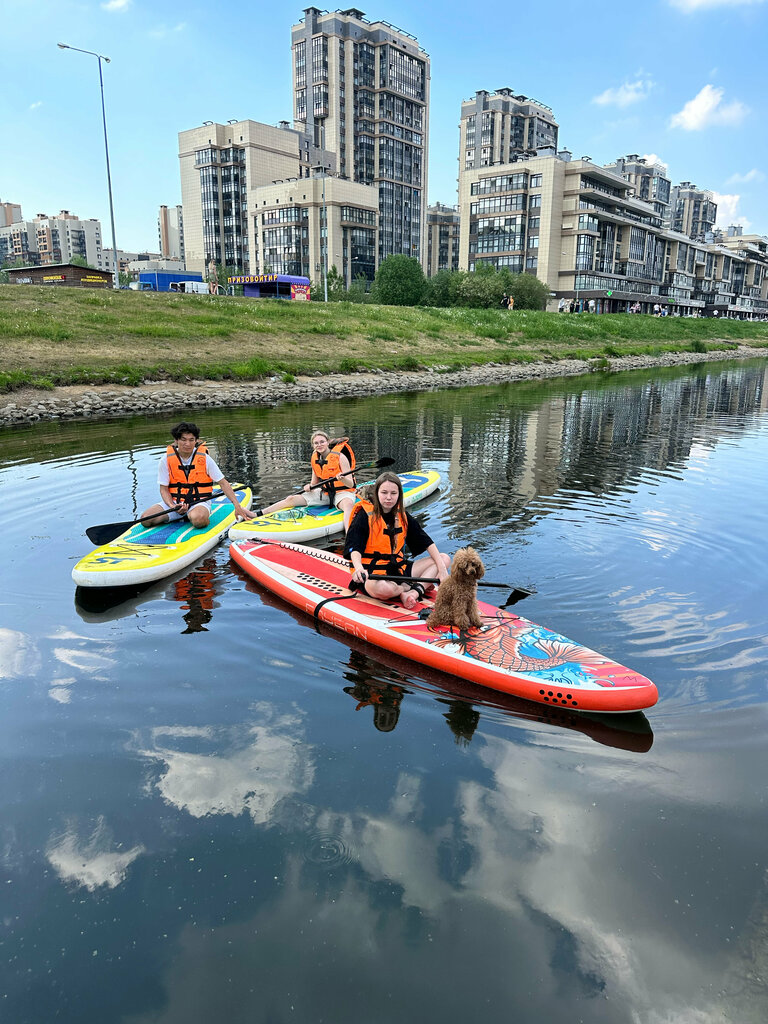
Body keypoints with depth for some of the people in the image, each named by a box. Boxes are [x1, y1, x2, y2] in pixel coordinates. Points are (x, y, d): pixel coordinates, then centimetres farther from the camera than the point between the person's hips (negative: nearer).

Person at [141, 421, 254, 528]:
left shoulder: (204, 458, -5)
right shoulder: (166, 460, -3)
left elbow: (223, 483, -3)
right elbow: (164, 489, 1)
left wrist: (238, 506, -10)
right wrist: (173, 506, -19)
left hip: (200, 501, -2)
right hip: (175, 501, 3)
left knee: (198, 519, -38)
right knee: (146, 519, -20)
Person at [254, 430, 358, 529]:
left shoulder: (340, 457, -13)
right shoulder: (315, 459, 5)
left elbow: (350, 484, -17)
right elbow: (314, 483, 13)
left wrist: (342, 479, -38)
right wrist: (309, 487, -9)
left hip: (342, 492, -6)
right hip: (324, 492, 6)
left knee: (348, 504, -42)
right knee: (292, 499, -3)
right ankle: (257, 514, -1)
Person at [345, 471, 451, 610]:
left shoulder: (402, 515, 8)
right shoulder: (365, 515, -10)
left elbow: (426, 541, 6)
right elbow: (354, 548, -20)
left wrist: (442, 569, -5)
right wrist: (358, 567, -42)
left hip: (398, 568, 7)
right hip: (371, 572, -7)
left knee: (445, 559, 0)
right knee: (383, 589, -44)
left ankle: (414, 592, -22)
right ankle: (409, 586, -8)